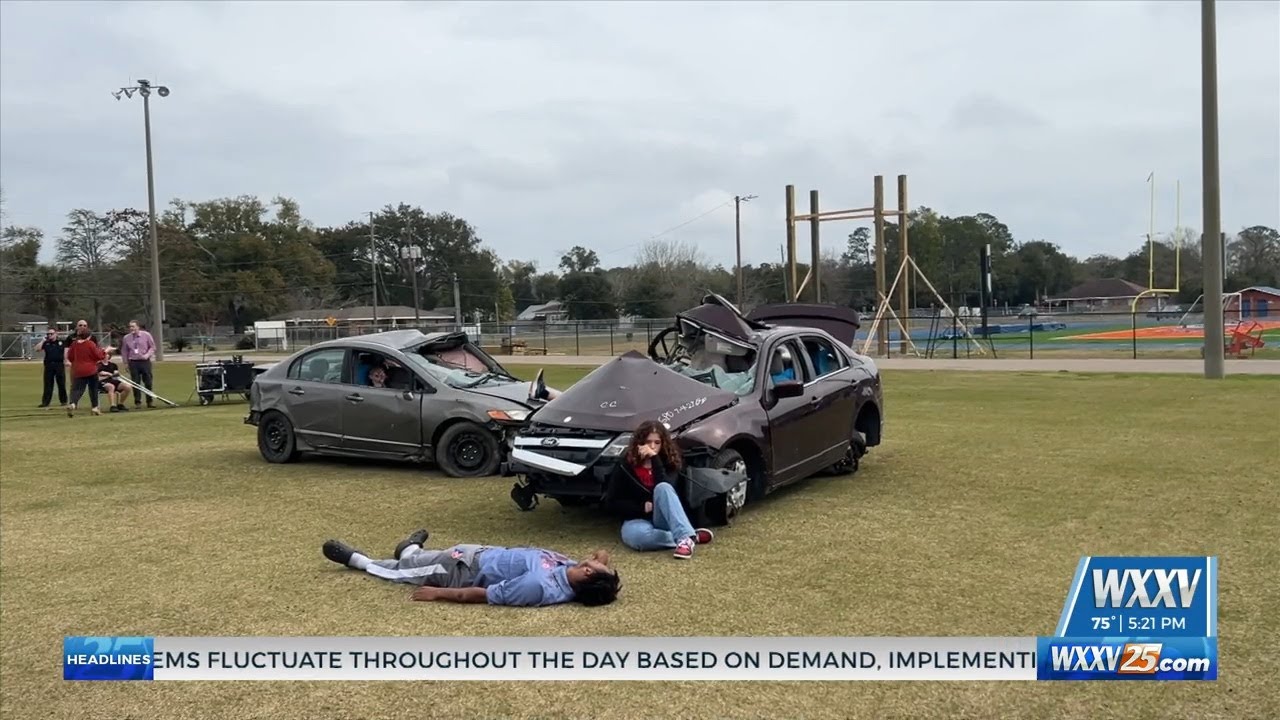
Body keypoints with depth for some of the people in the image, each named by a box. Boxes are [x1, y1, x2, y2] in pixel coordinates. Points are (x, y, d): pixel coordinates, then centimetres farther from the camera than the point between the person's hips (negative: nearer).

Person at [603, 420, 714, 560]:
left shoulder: (669, 463, 0)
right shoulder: (626, 465, -3)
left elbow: (666, 487, -22)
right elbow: (611, 502, -3)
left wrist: (655, 459, -25)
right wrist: (642, 507, -13)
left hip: (663, 520, 0)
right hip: (637, 519, 0)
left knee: (663, 488, -32)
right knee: (638, 535, -40)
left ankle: (685, 538, -46)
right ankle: (693, 537, -27)